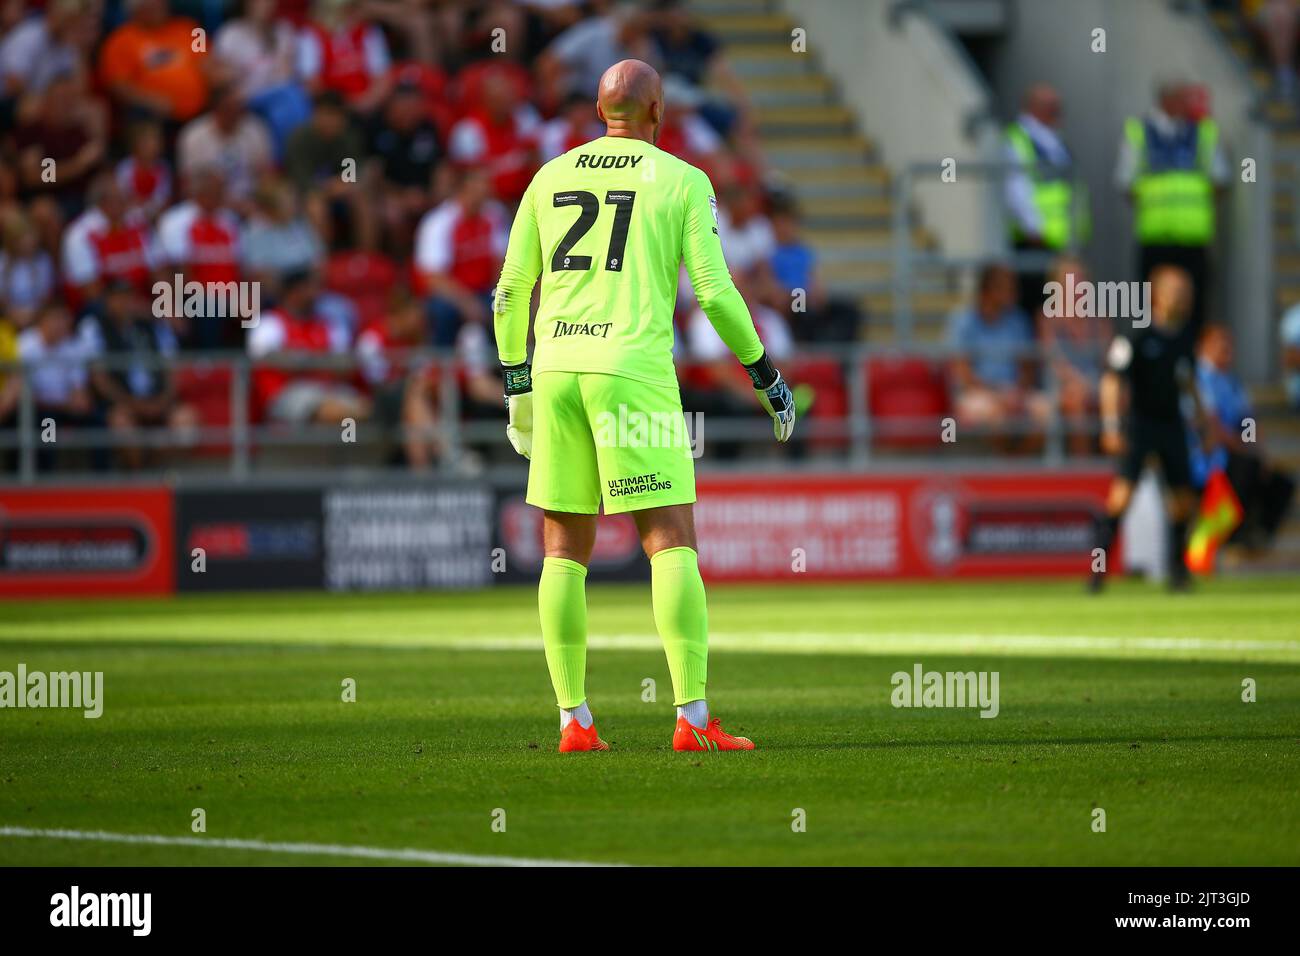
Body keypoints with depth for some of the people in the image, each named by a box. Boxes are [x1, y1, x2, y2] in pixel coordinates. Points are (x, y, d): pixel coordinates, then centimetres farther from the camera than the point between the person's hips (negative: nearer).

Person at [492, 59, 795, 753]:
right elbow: (715, 290, -3)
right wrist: (767, 375, 8)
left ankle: (573, 722, 6)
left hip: (555, 368, 4)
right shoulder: (684, 182, 2)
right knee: (673, 545, -3)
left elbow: (511, 289, 12)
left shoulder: (550, 178, 13)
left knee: (564, 552, 9)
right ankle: (693, 719, -11)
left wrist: (517, 385, 20)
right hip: (634, 367, -4)